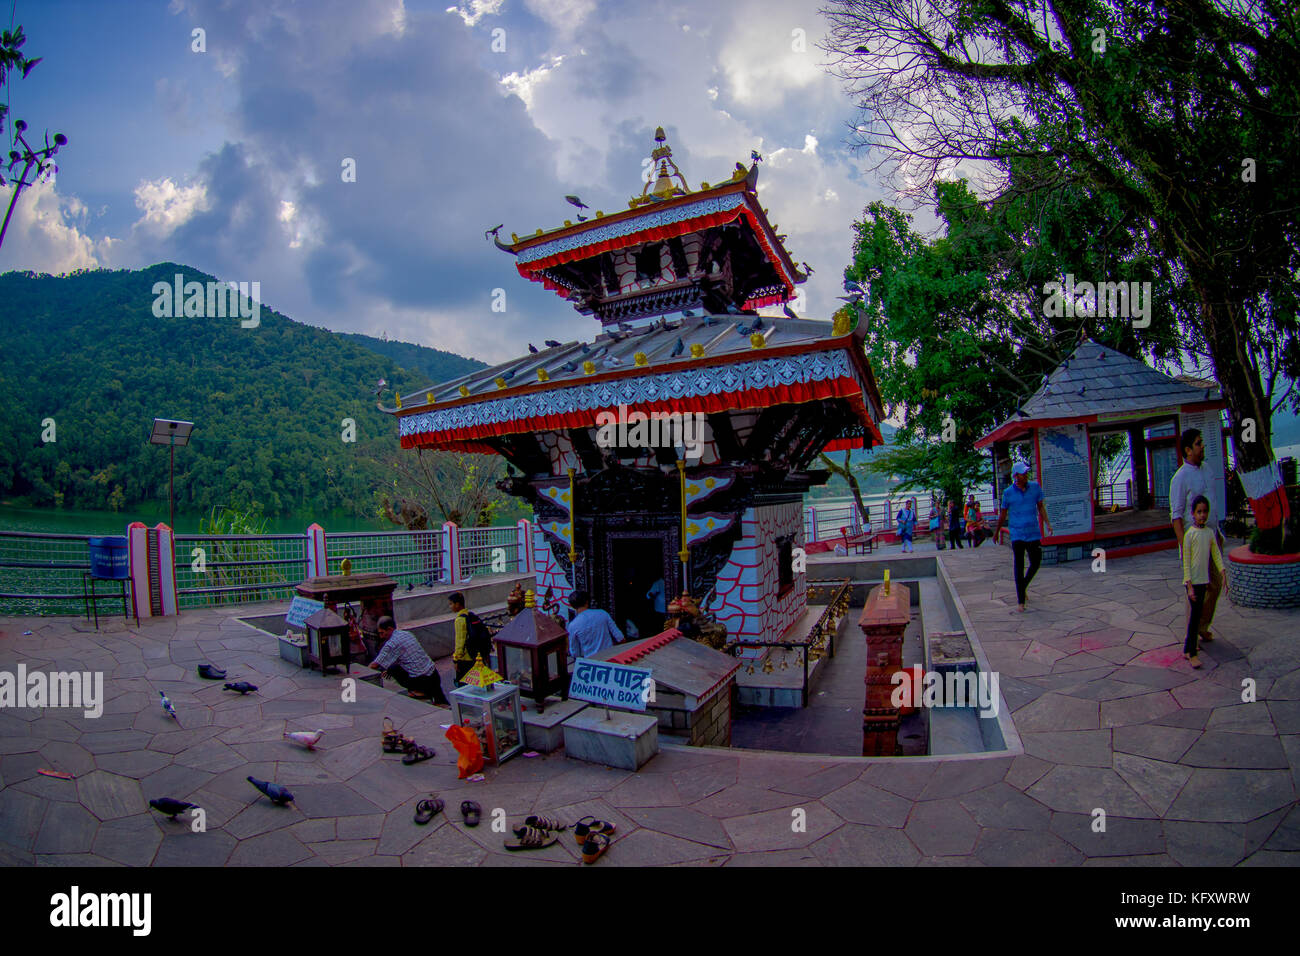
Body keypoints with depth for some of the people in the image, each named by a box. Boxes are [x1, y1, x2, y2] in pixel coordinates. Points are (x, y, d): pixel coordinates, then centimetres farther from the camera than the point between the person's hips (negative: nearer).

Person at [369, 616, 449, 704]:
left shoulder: (391, 644, -12)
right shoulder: (407, 634, 12)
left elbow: (375, 665, -9)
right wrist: (388, 669, 27)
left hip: (419, 680, -8)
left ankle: (416, 691, 5)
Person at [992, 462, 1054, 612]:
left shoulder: (1035, 487, 2)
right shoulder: (1008, 493, -4)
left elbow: (1041, 506, 11)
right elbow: (1003, 514, 7)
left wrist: (1048, 523, -1)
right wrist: (996, 532, 14)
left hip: (1033, 533, 3)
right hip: (1017, 535, -3)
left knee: (1035, 563, 8)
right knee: (1018, 567, -4)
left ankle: (1023, 587, 36)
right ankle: (1021, 601, 1)